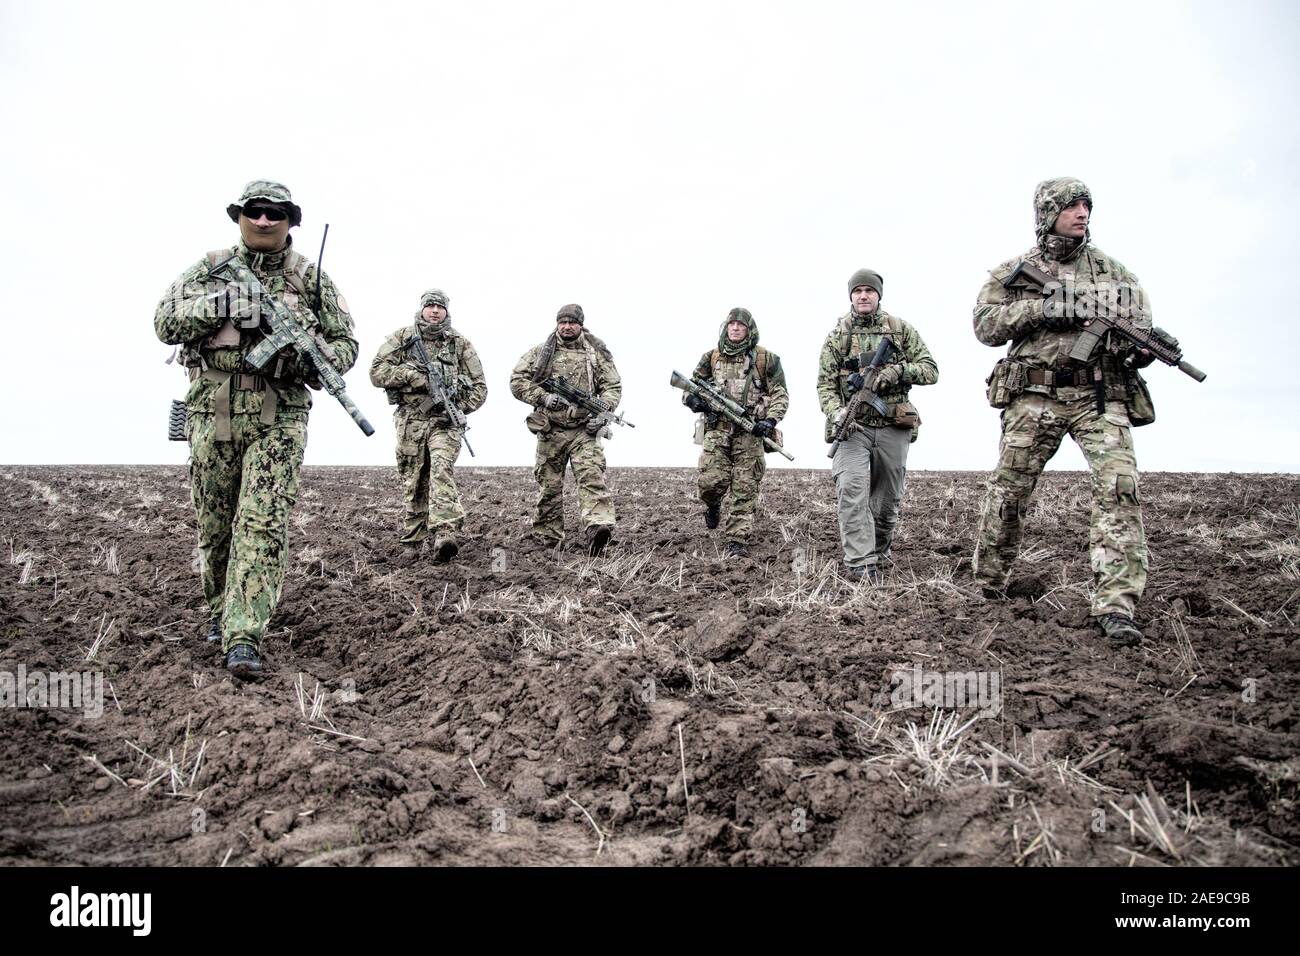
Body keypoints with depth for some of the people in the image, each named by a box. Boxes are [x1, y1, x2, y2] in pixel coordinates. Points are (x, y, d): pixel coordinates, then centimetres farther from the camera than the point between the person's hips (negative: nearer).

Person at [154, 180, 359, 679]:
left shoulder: (310, 277, 5)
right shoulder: (211, 268, 7)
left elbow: (346, 343, 8)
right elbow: (165, 322, -2)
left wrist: (312, 357, -14)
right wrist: (221, 302, -17)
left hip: (279, 418, -2)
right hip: (213, 414, 2)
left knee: (263, 525, -12)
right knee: (215, 524, 13)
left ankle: (242, 637, -11)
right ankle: (220, 607, 35)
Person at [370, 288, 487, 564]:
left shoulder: (460, 343, 7)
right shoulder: (401, 338, 8)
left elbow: (479, 388, 7)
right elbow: (377, 372, -1)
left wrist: (458, 409, -8)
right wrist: (413, 375, -14)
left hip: (444, 420, -2)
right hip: (409, 420, 2)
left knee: (441, 469, -24)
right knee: (413, 483, 6)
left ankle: (445, 533, -36)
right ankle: (411, 542, 16)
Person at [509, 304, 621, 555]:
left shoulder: (597, 354, 9)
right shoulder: (540, 353, 8)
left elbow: (612, 387, 8)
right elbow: (517, 381, 4)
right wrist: (543, 397, -11)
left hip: (584, 431, -1)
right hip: (550, 431, 1)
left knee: (592, 477, -19)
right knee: (549, 486, 7)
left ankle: (597, 528, -33)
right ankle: (548, 538, 18)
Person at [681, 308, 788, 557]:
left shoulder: (765, 359, 3)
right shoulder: (711, 358, 10)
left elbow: (780, 394, 4)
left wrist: (770, 420, -11)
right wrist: (694, 400, -6)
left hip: (750, 433, -1)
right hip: (717, 431, 1)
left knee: (744, 489, -3)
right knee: (711, 481, -10)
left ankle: (737, 540, 3)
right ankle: (713, 506, 25)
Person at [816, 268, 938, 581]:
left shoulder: (901, 329, 7)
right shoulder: (837, 335, 6)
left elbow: (931, 370, 2)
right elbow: (825, 384, 2)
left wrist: (896, 371, -16)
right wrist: (836, 413, -18)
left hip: (893, 428, 2)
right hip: (853, 426, -1)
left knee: (887, 500, 10)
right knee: (851, 489, -20)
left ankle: (880, 555, 32)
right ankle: (861, 565, -21)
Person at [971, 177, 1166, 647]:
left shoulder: (1113, 270, 15)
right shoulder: (1013, 272, 10)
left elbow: (1140, 326, 14)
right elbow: (986, 326, -1)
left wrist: (1145, 346, -10)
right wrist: (1040, 307, -13)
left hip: (1101, 396, 1)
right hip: (1034, 395, -1)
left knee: (1120, 485, -16)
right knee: (1008, 490, 2)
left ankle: (1116, 605, -16)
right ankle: (987, 583, 23)